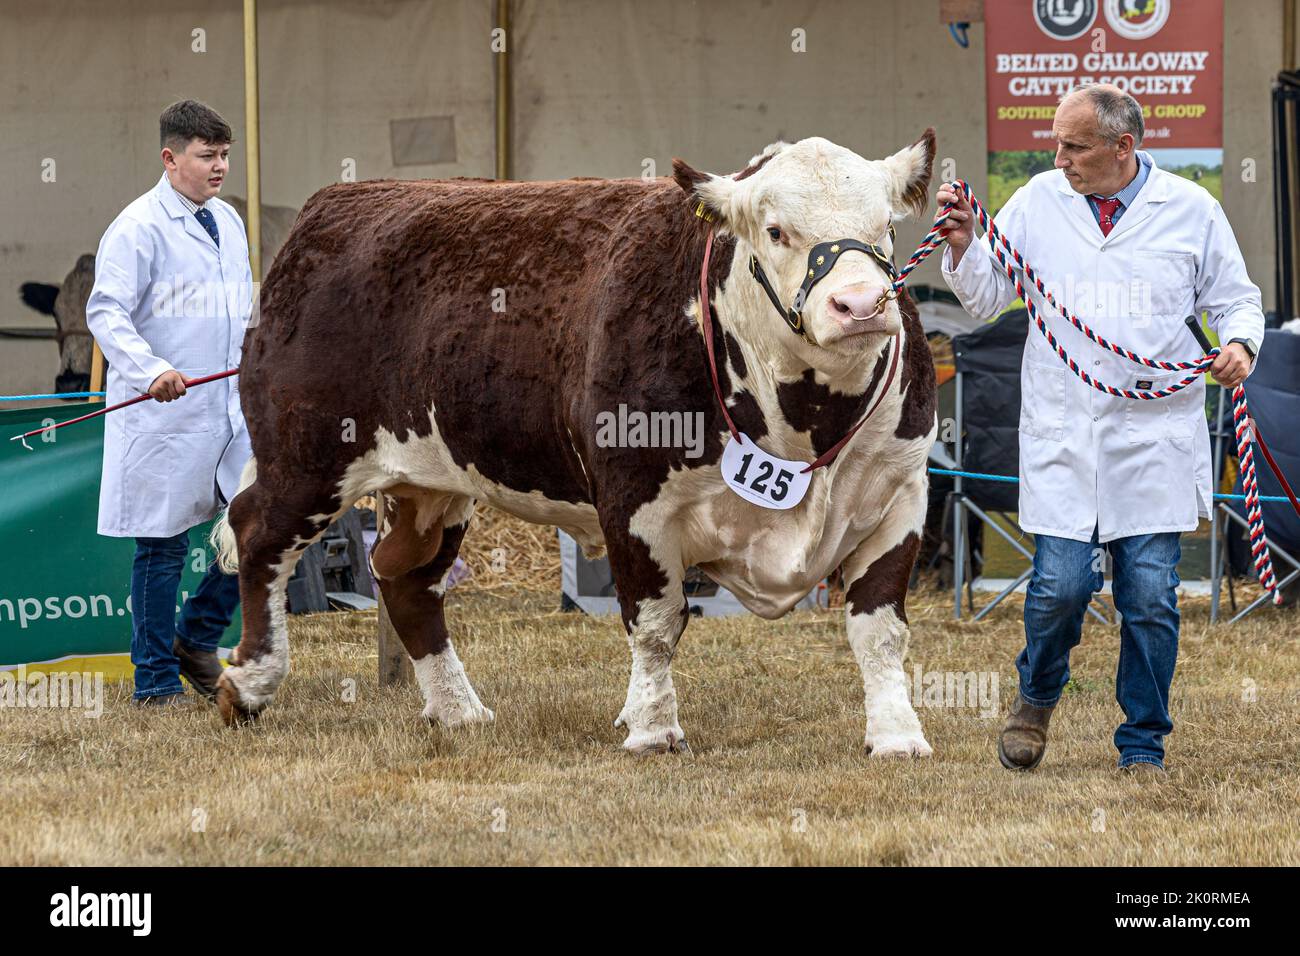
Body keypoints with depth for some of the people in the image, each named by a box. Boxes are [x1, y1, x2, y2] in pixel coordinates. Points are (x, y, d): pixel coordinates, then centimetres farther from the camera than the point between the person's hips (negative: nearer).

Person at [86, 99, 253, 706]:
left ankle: (195, 640, 20)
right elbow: (106, 312, -16)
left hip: (231, 409, 7)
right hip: (164, 414, -7)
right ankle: (156, 682, 9)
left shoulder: (228, 222, 14)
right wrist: (151, 370, -29)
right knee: (163, 547, 0)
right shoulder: (139, 226, -10)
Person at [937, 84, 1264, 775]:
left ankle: (1143, 746, 13)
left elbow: (1236, 299, 12)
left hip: (1156, 436, 0)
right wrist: (962, 245, -7)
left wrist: (1240, 344, -9)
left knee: (1150, 594, -2)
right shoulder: (1038, 202, 5)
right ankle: (1036, 698, 22)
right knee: (1061, 582, -8)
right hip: (1062, 433, 0)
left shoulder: (1190, 210, 3)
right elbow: (985, 297, 12)